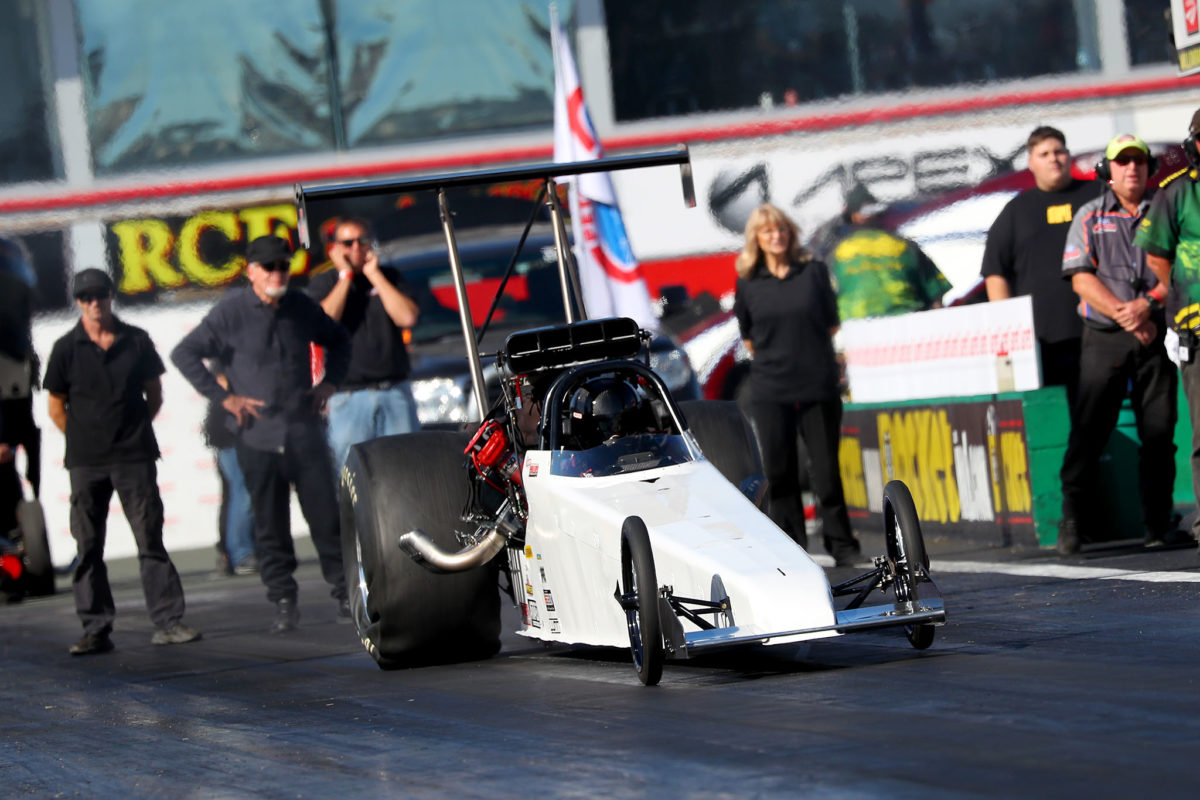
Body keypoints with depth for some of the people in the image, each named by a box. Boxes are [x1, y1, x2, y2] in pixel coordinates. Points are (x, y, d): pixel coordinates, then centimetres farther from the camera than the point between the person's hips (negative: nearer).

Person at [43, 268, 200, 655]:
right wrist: (85, 439, 5)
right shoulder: (66, 348, 1)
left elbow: (154, 394, 13)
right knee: (88, 546, 2)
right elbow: (56, 408, 7)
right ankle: (96, 629, 6)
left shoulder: (136, 341, 4)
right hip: (86, 462, 0)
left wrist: (133, 431, 9)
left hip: (135, 458, 0)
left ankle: (168, 622, 1)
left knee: (150, 539, -1)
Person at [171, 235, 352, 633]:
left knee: (326, 515, 1)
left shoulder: (301, 307, 8)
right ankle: (284, 603, 9)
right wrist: (224, 397, -7)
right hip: (257, 436, -2)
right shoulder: (231, 311, -4)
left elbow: (338, 340, 26)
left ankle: (345, 592, 11)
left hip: (305, 432, 2)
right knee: (270, 525, 2)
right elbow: (184, 353, -4)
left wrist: (329, 382, 12)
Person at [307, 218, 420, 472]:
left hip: (396, 392, 2)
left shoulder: (389, 277, 12)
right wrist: (346, 275, -6)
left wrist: (374, 275, -3)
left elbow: (407, 317, -5)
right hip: (349, 396, -2)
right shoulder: (323, 283, 8)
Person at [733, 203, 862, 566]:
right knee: (779, 472, 3)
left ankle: (841, 544, 10)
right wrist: (776, 357, 7)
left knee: (826, 469, 2)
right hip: (770, 391, 1)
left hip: (818, 386, -1)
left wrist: (807, 353, 9)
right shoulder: (748, 283, 3)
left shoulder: (814, 271, 3)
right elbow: (748, 337, 13)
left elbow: (831, 323, 10)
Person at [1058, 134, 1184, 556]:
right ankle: (1072, 522, -1)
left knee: (1160, 433, -1)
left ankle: (1158, 522, 6)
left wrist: (1145, 306, -14)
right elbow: (1081, 279, 0)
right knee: (1088, 430, -5)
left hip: (1157, 334, 1)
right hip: (1104, 336, -1)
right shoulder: (1090, 216, 9)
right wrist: (1125, 316, -11)